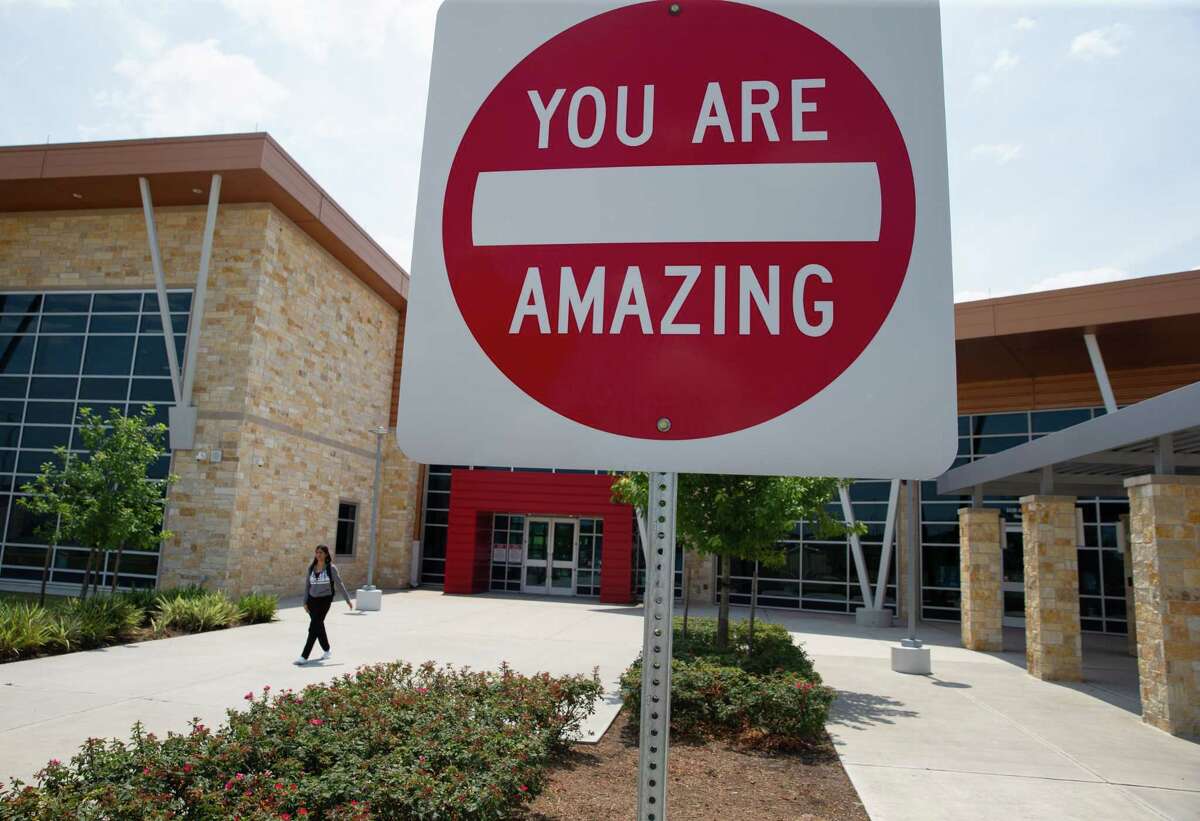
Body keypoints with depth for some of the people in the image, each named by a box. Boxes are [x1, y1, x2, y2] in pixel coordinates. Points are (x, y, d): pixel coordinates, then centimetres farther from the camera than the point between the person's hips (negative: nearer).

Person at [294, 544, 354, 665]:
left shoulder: (331, 568, -6)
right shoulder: (311, 568, 6)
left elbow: (339, 584, -2)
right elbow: (307, 585, 10)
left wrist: (348, 600, 0)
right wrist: (305, 602, 5)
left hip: (324, 600, -5)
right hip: (312, 600, 5)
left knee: (314, 628, -11)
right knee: (319, 626, 15)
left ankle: (304, 657, -9)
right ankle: (326, 651, 34)